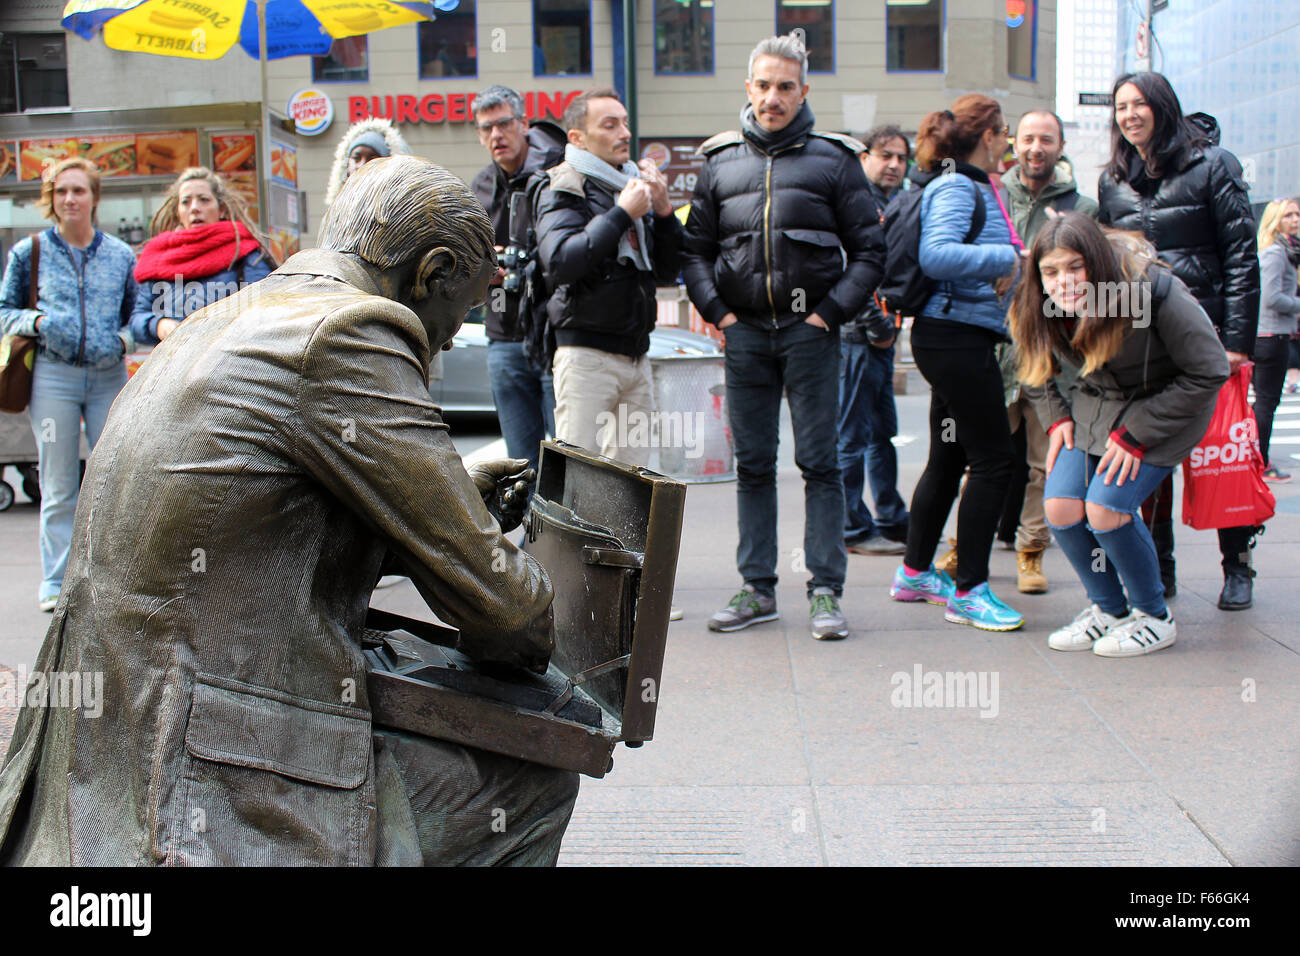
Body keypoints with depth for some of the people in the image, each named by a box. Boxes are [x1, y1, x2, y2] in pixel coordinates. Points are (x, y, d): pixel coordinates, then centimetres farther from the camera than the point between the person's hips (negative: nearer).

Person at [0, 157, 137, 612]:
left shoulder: (121, 254, 10)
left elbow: (136, 312, 18)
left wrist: (126, 338, -3)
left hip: (109, 376, 2)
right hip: (52, 374, -1)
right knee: (58, 485, 2)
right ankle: (57, 583, 12)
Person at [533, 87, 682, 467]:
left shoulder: (635, 185, 18)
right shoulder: (562, 190, -2)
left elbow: (667, 271, 16)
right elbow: (561, 261, -20)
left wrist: (663, 211, 1)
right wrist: (622, 214, -16)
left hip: (636, 355, 7)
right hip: (586, 354, -6)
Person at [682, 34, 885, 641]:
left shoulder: (833, 159, 3)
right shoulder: (720, 162, 11)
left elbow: (869, 249, 2)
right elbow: (696, 247, 14)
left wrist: (832, 312, -8)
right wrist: (715, 310, 1)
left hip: (810, 332, -3)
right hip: (744, 333, 3)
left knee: (819, 462, -1)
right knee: (753, 464, 7)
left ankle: (825, 592, 4)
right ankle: (757, 589, 15)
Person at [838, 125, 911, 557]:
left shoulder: (893, 204, 19)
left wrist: (889, 326, 11)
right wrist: (878, 327, -16)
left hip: (880, 338, 10)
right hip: (858, 337, -10)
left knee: (882, 433, 15)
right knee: (852, 437, -3)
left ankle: (892, 522, 25)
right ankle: (854, 530, 3)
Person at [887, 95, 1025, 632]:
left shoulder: (975, 187, 18)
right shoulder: (956, 187, -11)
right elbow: (936, 255, -26)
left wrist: (1005, 262, 3)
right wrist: (1004, 257, -19)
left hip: (959, 340, 10)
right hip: (956, 337, -10)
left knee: (949, 459, 16)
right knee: (993, 460, -8)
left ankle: (915, 573, 28)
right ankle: (968, 591, -1)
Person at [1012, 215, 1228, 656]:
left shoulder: (1155, 293, -30)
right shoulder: (1036, 308, -15)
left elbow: (1208, 373, -20)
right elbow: (1033, 365, 10)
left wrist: (1135, 435, -20)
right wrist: (1057, 416, -5)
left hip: (1168, 405, -5)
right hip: (1094, 402, 5)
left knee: (1105, 509, -20)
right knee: (1061, 507, -10)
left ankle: (1155, 618, 4)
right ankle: (1108, 609, 15)